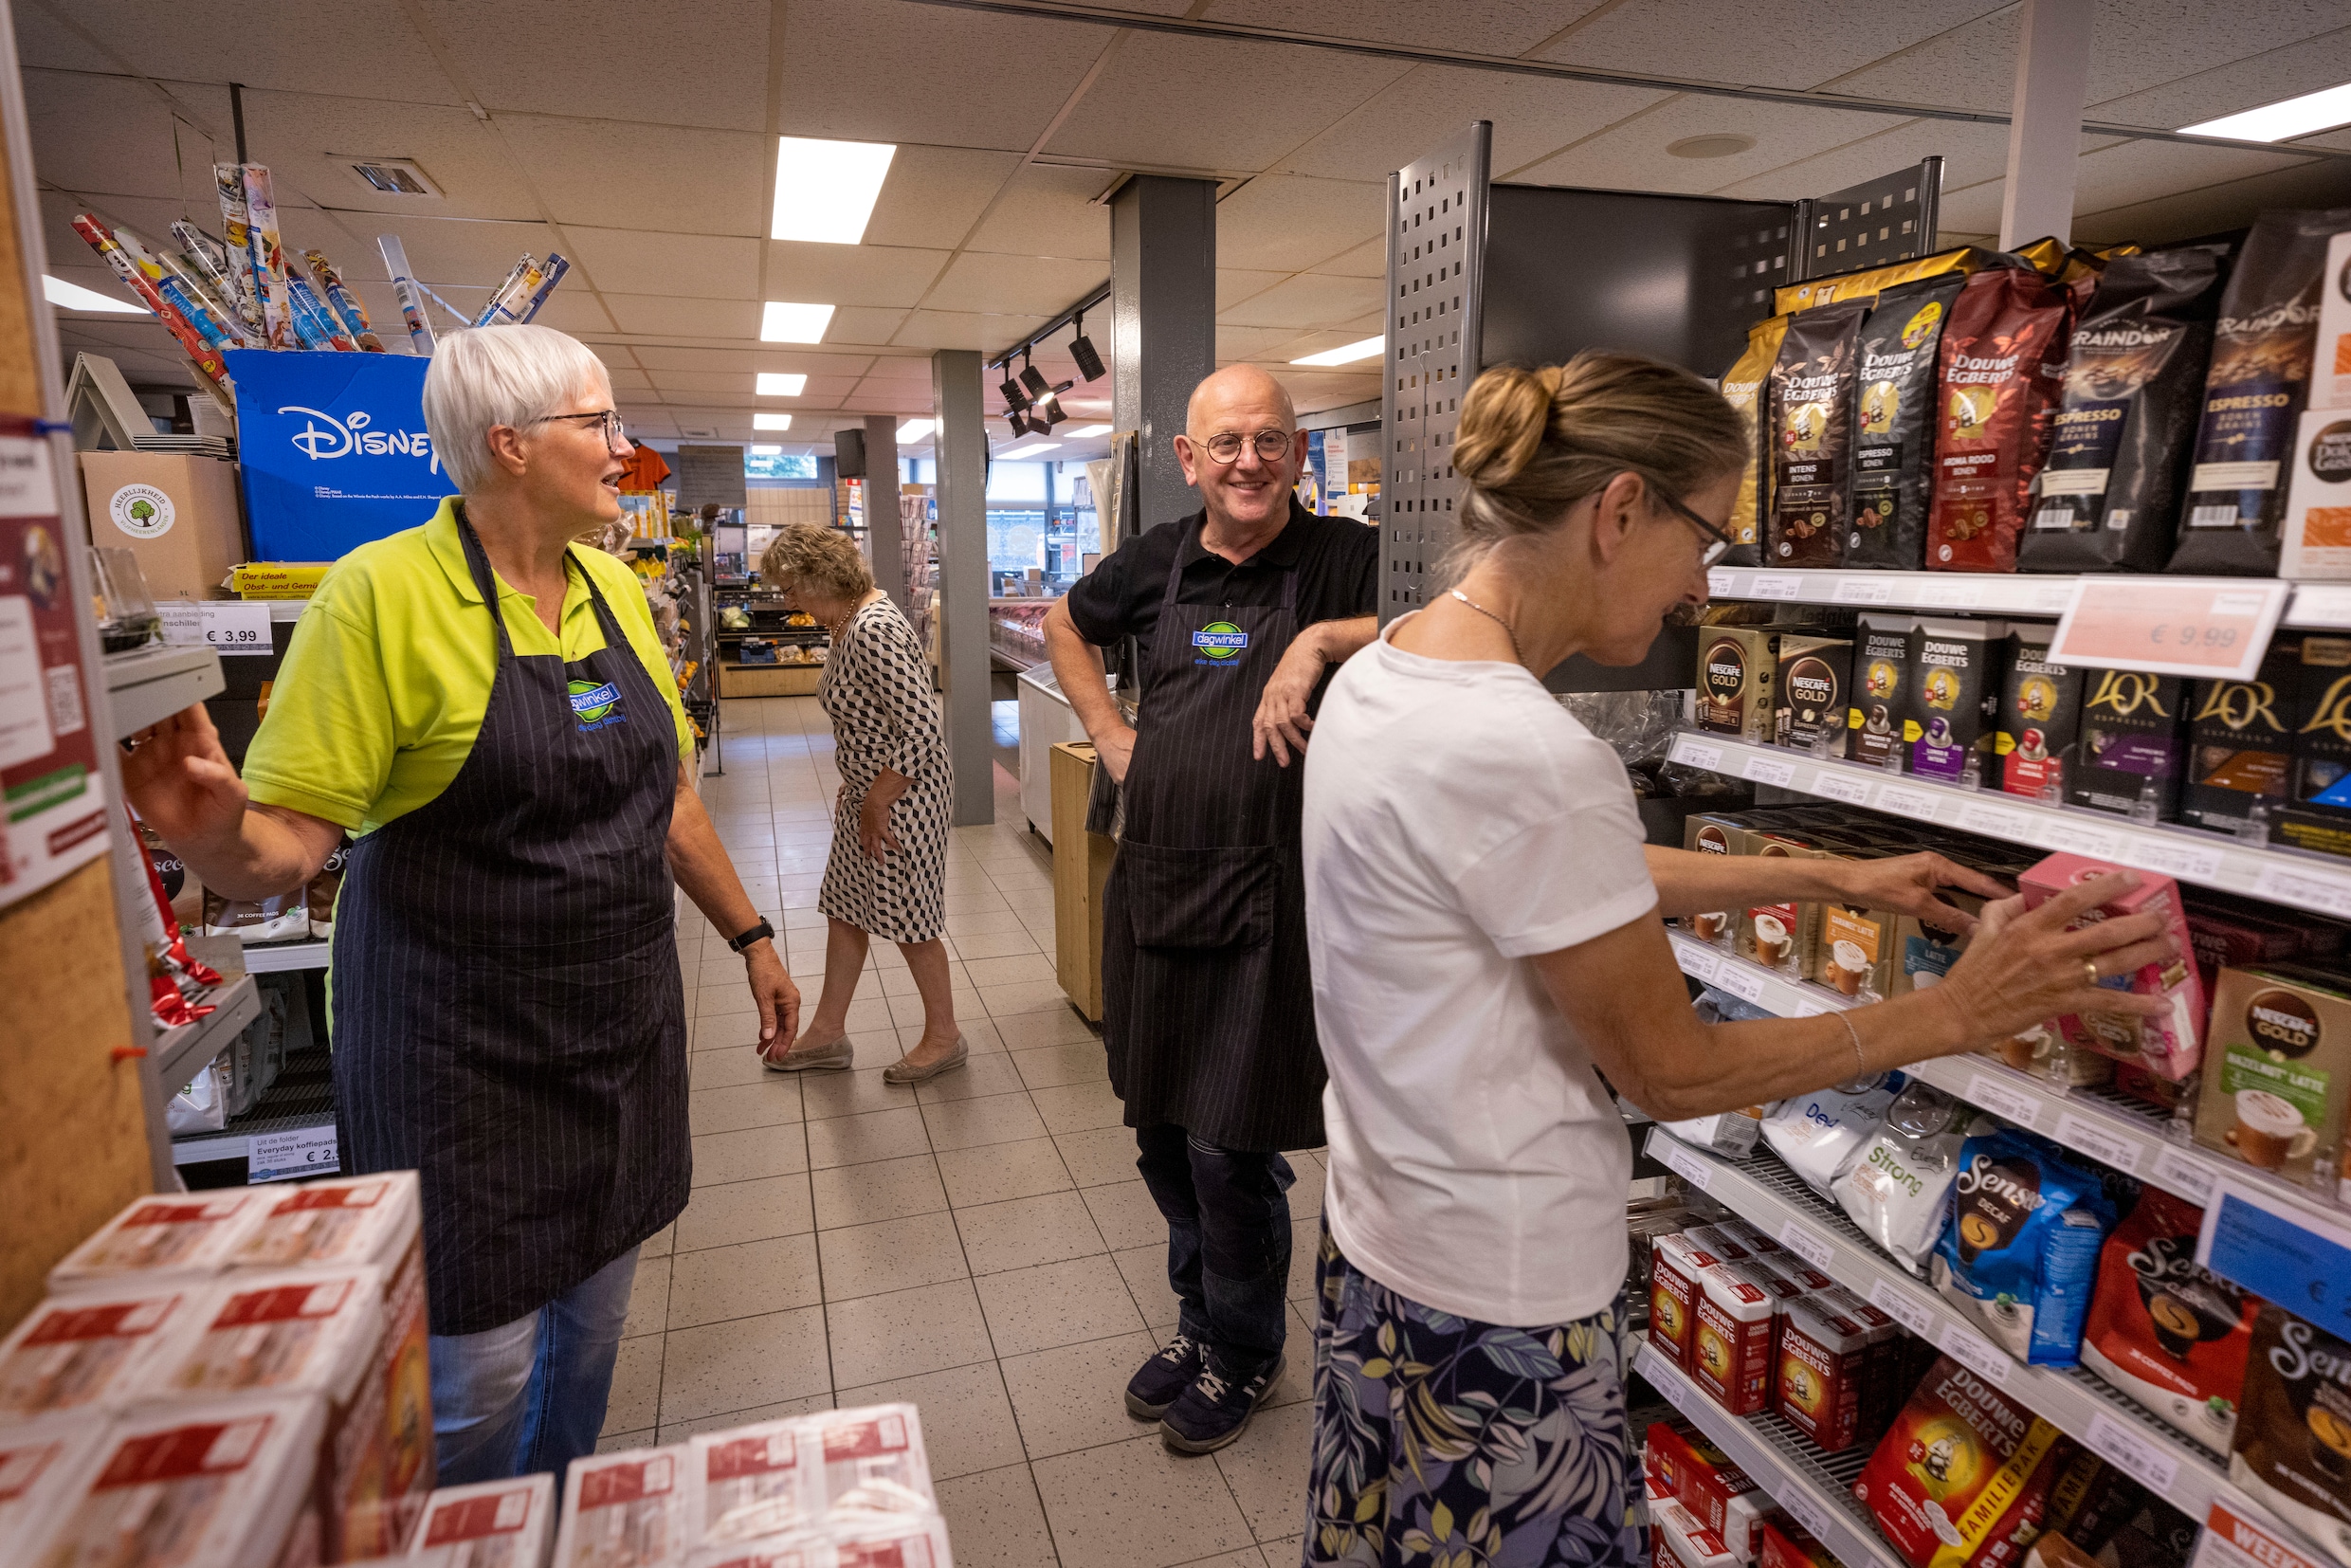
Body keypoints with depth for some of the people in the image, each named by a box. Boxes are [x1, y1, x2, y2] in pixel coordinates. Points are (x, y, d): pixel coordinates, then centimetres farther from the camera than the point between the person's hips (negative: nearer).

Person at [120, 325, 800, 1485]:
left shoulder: (615, 587, 5)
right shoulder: (382, 594, -14)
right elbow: (287, 844, -15)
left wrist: (748, 935, 13)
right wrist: (219, 839, -37)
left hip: (623, 1026, 6)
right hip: (465, 1052, -6)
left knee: (594, 1313, 20)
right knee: (479, 1367, 4)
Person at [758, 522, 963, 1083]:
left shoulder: (874, 631, -25)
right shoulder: (849, 619, 6)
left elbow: (922, 729, -29)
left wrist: (876, 806, -19)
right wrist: (858, 794, 15)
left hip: (904, 795, -10)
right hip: (867, 790, 10)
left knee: (908, 919, 4)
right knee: (845, 909, 17)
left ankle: (944, 1037, 23)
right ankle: (827, 1034, 32)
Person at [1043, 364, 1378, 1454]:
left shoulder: (1344, 558, -7)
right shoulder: (1157, 561, 8)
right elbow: (1064, 624, 26)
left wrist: (1320, 638, -26)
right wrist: (1108, 732, 13)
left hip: (1265, 900, -5)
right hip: (1153, 883, 6)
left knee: (1231, 1147, 3)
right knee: (1161, 1130, 18)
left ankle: (1244, 1353, 32)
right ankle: (1201, 1317, 43)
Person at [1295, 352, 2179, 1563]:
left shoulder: (1385, 671, 0)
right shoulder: (1528, 757, -30)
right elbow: (1668, 1070, -17)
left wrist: (1825, 878, 12)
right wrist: (1958, 1013, -8)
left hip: (1377, 1229, 8)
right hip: (1492, 1303, -8)